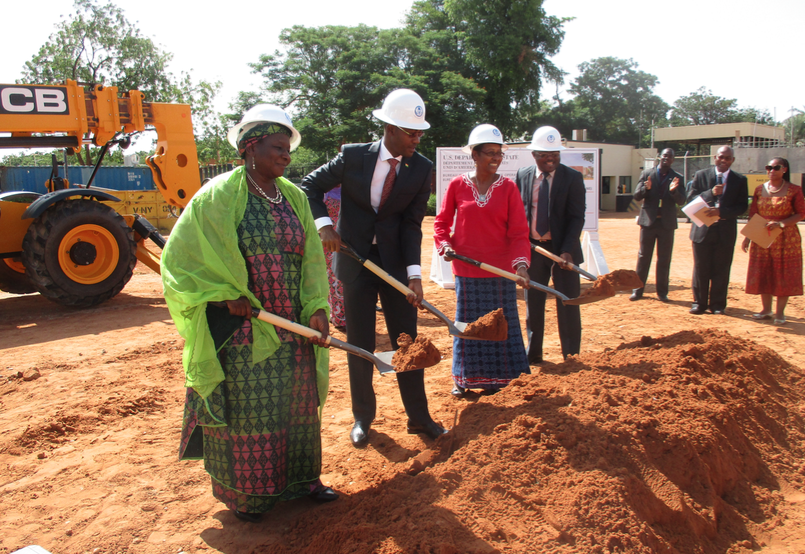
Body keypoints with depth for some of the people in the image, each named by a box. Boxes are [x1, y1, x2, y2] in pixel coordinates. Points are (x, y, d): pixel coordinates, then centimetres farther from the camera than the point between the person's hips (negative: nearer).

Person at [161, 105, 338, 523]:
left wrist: (317, 308, -6)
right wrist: (227, 296, -13)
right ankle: (245, 492, 25)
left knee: (297, 404, 15)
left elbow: (311, 258, 6)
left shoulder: (294, 197, 6)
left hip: (293, 328, 6)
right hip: (243, 329, -5)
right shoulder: (218, 196, -10)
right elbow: (181, 256, -8)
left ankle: (300, 477, 33)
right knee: (246, 408, 6)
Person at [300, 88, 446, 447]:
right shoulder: (353, 156, -9)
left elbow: (412, 223, -9)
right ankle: (362, 418, 24)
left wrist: (414, 273, -20)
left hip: (396, 261, 1)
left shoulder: (422, 168, -6)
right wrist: (324, 225, -15)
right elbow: (309, 187, 2)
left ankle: (419, 417, 21)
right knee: (359, 344, 8)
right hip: (355, 259, -1)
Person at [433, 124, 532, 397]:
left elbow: (519, 231, -7)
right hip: (466, 269, 0)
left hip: (500, 271, 0)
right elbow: (442, 222, 7)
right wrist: (444, 245, -11)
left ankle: (500, 380, 21)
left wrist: (521, 262, -21)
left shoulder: (508, 187, -3)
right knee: (467, 324, 11)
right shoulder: (457, 185, -1)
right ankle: (464, 379, 25)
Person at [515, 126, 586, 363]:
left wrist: (567, 250, -21)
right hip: (532, 248, 3)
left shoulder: (572, 177, -4)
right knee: (533, 304, 10)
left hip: (562, 249, -2)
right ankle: (533, 353, 24)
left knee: (568, 305, 2)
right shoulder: (522, 176, 4)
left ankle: (571, 357, 14)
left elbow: (577, 217, -9)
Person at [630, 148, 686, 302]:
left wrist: (674, 191, -23)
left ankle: (662, 292, 12)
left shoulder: (677, 178, 5)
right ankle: (638, 290, 10)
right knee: (643, 257, 4)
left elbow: (681, 201, -2)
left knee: (664, 259, 5)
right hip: (648, 221, -1)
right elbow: (637, 196, -1)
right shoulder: (647, 174, 4)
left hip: (667, 223, 1)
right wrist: (646, 188, -22)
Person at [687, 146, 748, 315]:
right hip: (703, 229, 0)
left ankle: (717, 305, 15)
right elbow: (691, 198, -3)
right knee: (701, 269, 4)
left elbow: (742, 206, -1)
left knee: (721, 270, 5)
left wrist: (721, 212, -17)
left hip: (726, 230, 1)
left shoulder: (740, 180, 5)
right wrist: (711, 193, -18)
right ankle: (699, 303, 14)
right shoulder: (701, 175, 4)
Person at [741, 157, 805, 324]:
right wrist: (747, 237, 3)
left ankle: (780, 313, 10)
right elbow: (753, 215, 7)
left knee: (783, 275, 1)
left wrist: (781, 223, -20)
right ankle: (766, 310, 19)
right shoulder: (760, 190, 5)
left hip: (786, 239, -3)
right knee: (763, 274, 6)